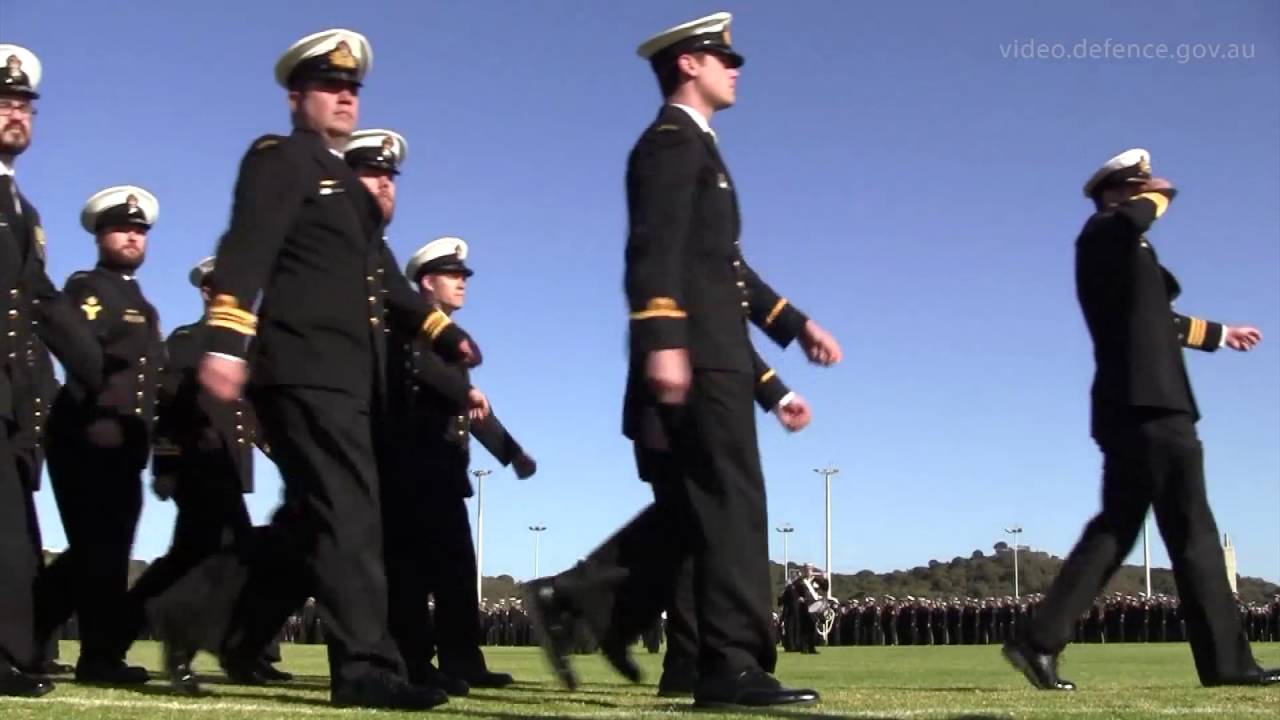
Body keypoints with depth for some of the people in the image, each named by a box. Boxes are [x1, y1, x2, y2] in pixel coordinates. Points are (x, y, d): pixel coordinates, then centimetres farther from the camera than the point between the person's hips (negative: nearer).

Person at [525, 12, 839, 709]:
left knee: (687, 511, 11)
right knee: (731, 505, -10)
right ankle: (732, 666, -7)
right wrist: (664, 340, -30)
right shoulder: (672, 140, -6)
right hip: (694, 355, -10)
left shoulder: (694, 148, 26)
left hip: (711, 353, 10)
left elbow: (724, 265, 27)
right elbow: (656, 248, -20)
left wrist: (796, 325, 23)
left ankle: (570, 602, 11)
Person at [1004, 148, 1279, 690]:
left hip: (1136, 405, 10)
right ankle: (1226, 660, 1)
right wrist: (1157, 196, -3)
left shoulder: (1122, 250, 27)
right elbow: (1136, 217, -26)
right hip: (1148, 403, -10)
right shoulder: (1103, 233, -2)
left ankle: (1041, 643, -2)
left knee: (1115, 529, 5)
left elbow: (1157, 320, 37)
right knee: (1191, 530, -5)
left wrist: (1220, 333, 49)